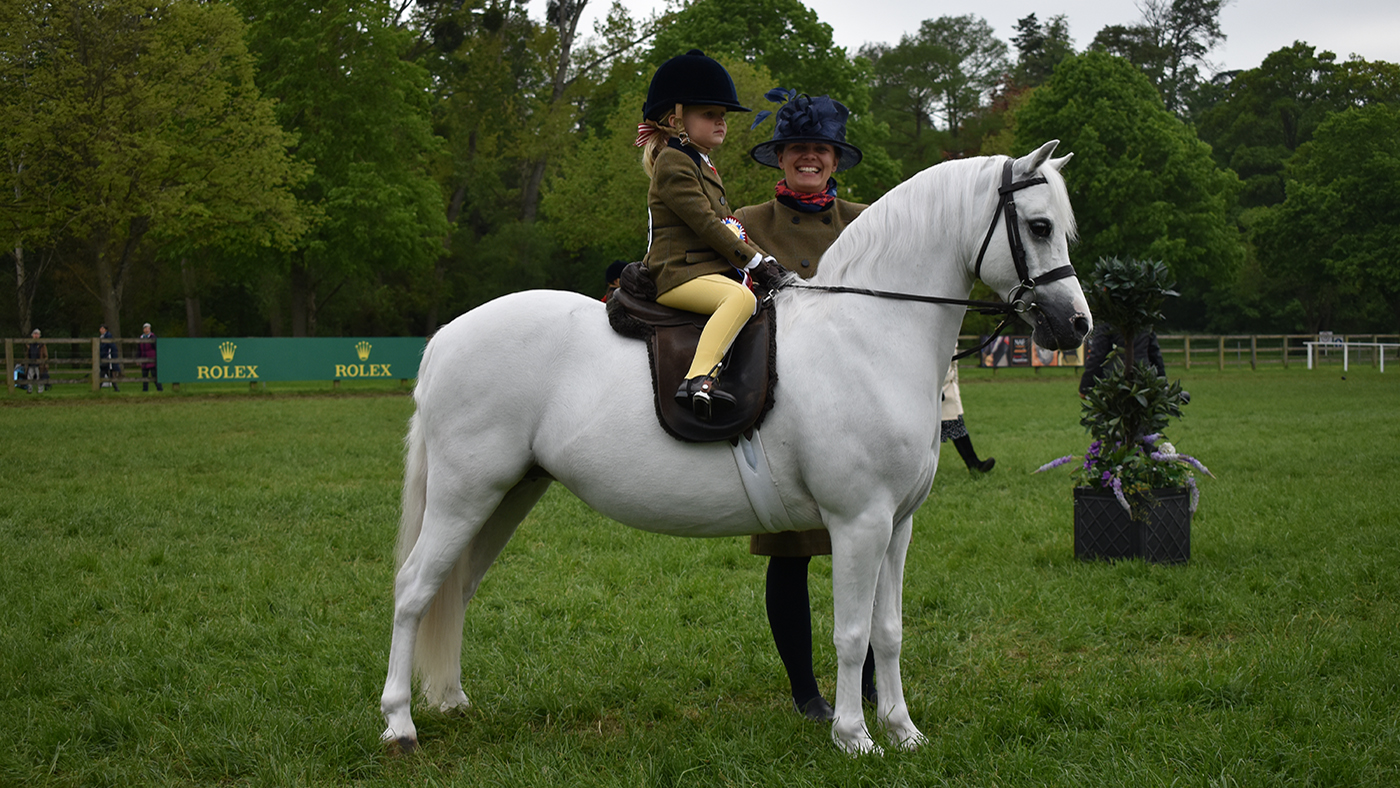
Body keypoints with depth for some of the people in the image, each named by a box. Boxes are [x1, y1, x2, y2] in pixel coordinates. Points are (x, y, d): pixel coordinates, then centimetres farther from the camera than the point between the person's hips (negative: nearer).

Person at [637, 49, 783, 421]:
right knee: (741, 297, -35)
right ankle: (699, 380, -48)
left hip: (715, 270, 10)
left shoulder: (703, 166, 26)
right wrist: (753, 261, -13)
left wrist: (765, 260, 12)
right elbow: (704, 223, -14)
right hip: (680, 276, -10)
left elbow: (727, 224, 26)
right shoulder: (672, 163, -6)